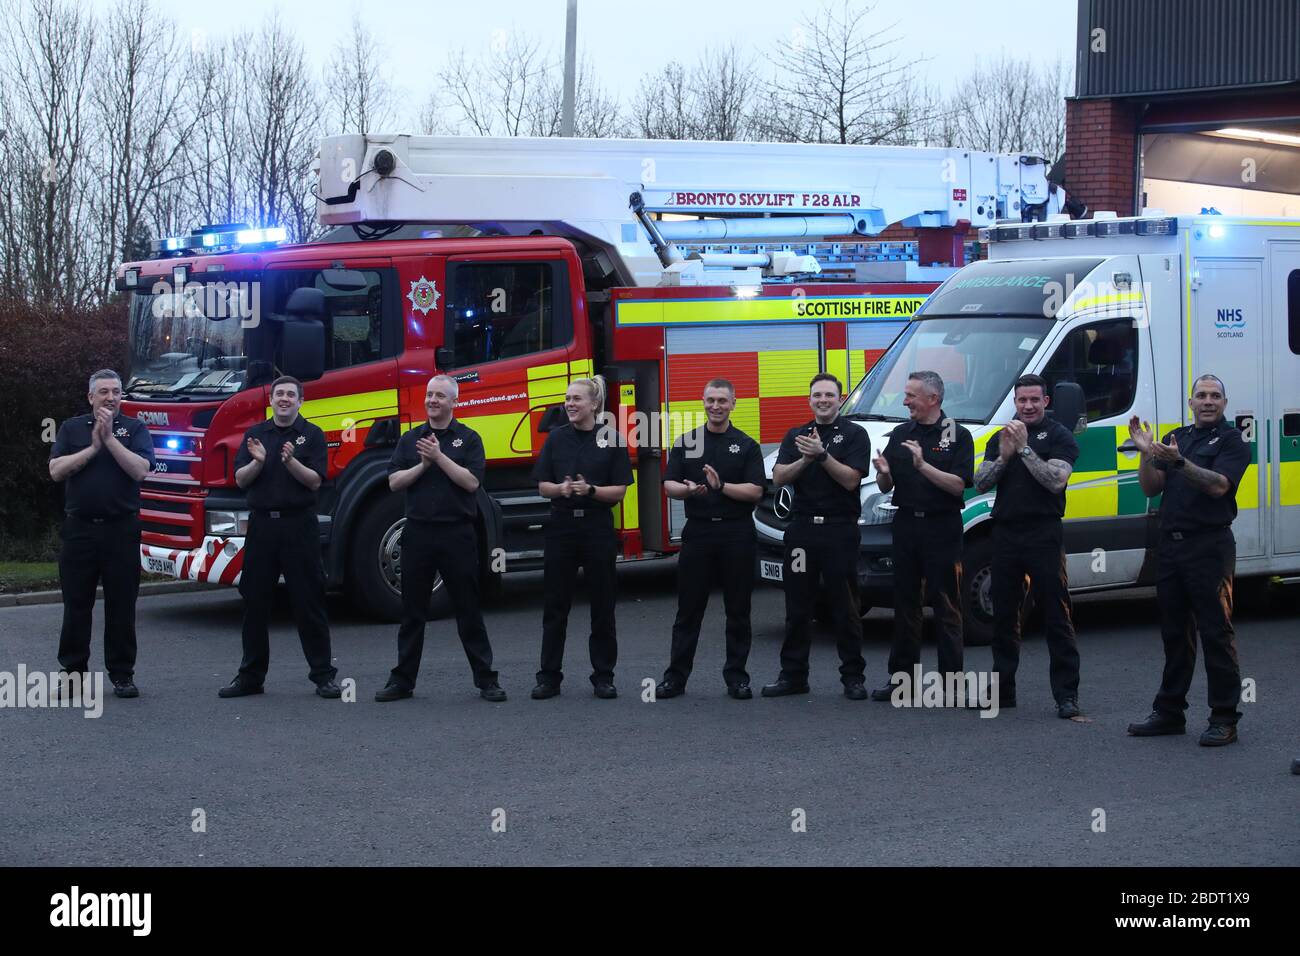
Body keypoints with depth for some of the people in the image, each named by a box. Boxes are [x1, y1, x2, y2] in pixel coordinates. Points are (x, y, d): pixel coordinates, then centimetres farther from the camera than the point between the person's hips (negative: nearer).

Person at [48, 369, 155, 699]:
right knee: (76, 604, 4)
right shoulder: (71, 428, 9)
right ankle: (73, 670, 11)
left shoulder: (134, 429, 5)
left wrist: (110, 438, -13)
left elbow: (140, 470, -10)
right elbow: (56, 470, -2)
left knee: (121, 606, 2)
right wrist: (93, 447, -9)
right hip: (79, 527, 1)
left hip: (122, 529, -1)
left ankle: (122, 674, 9)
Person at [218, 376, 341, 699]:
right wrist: (258, 462, -15)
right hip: (261, 524, 3)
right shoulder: (255, 434, 11)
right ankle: (251, 675, 13)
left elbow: (315, 480, -5)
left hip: (299, 526, -3)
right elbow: (240, 479, 4)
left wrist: (291, 462, -22)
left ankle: (323, 675, 2)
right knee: (254, 602, 6)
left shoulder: (312, 435, 3)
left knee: (309, 602, -2)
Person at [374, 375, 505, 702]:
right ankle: (403, 679, 13)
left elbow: (471, 481, -9)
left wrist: (440, 457, -14)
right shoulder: (410, 439, 11)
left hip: (457, 534, -3)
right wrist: (423, 464, -10)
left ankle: (485, 679, 7)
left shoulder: (468, 438, 2)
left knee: (469, 610, 1)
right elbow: (394, 482, 3)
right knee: (412, 611, 7)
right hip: (418, 532, 3)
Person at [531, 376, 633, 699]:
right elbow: (542, 486, 6)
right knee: (555, 603, 3)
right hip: (562, 526, 2)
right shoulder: (557, 438, 6)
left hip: (598, 527, -2)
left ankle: (603, 676, 12)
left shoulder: (611, 439, -1)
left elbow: (619, 491, -3)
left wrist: (590, 490, -20)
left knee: (602, 603, 4)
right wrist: (561, 489, -16)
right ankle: (549, 676, 9)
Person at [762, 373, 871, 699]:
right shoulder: (795, 436, 14)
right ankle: (792, 675, 13)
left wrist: (822, 455, -18)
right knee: (797, 607, 7)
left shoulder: (854, 435, 2)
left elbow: (851, 479, -10)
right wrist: (806, 459, -13)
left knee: (845, 608, 0)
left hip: (840, 529, -4)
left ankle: (853, 676, 7)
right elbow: (779, 477, 2)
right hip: (802, 528, 4)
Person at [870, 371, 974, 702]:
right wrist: (884, 472, -10)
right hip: (906, 524, 5)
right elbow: (886, 487, 12)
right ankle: (900, 676, 14)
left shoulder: (958, 436, -2)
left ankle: (951, 678, 2)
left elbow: (958, 485, -12)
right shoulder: (900, 434, 12)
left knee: (946, 606, -2)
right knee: (905, 603, 8)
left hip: (942, 528, -5)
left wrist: (922, 465, -22)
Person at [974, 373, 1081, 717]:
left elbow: (1055, 480, -15)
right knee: (1004, 614, 10)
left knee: (1057, 616, -5)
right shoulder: (1000, 437, 16)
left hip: (1043, 534, -5)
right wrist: (1003, 457, -9)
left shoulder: (1060, 436, 0)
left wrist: (1024, 448, -18)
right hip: (1005, 533, 5)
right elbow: (980, 484, 7)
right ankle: (1002, 689, 18)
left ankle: (1066, 694, -5)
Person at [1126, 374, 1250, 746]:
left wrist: (1179, 462, -29)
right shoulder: (1176, 438, 16)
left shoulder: (1232, 441, -2)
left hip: (1210, 545, -6)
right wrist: (1147, 453, -8)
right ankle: (1169, 712, 19)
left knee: (1216, 632, -5)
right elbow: (1150, 489, 8)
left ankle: (1224, 719, -2)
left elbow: (1218, 485, -18)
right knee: (1174, 632, 12)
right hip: (1171, 544, 6)